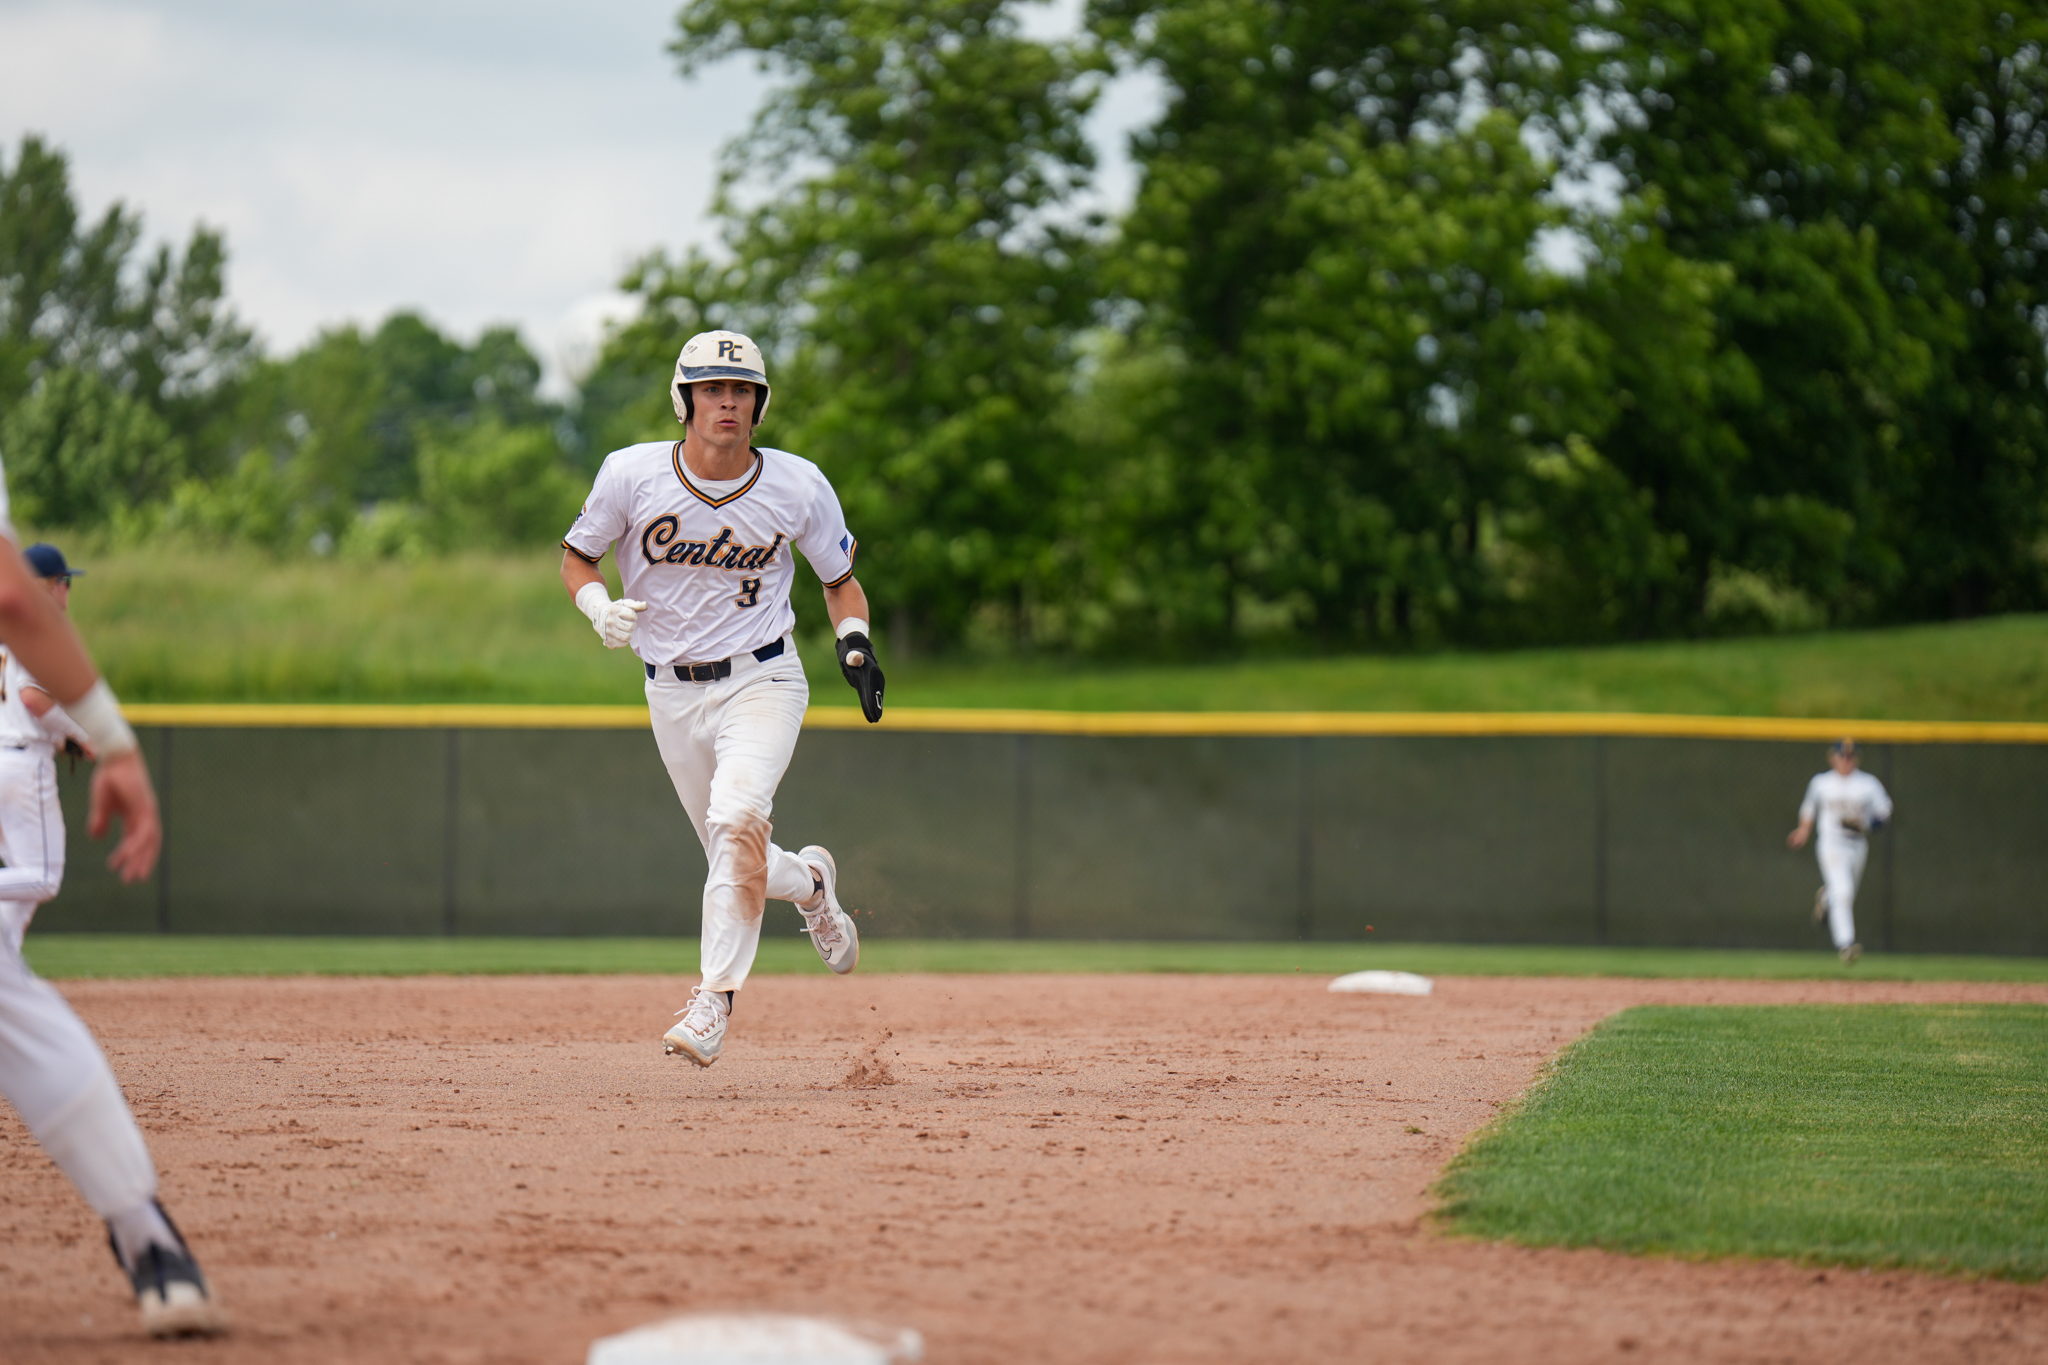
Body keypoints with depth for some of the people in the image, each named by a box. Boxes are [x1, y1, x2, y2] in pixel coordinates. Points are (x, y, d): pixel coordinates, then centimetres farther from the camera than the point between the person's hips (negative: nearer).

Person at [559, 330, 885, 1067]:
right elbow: (575, 557, 4)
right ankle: (808, 881, 45)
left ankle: (715, 997, -26)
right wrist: (601, 607, -18)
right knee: (739, 860, 9)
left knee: (738, 818, -28)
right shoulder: (633, 474, -8)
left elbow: (840, 578, 8)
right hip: (671, 695, 3)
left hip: (761, 682, -3)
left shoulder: (799, 487, -7)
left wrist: (854, 639, -12)